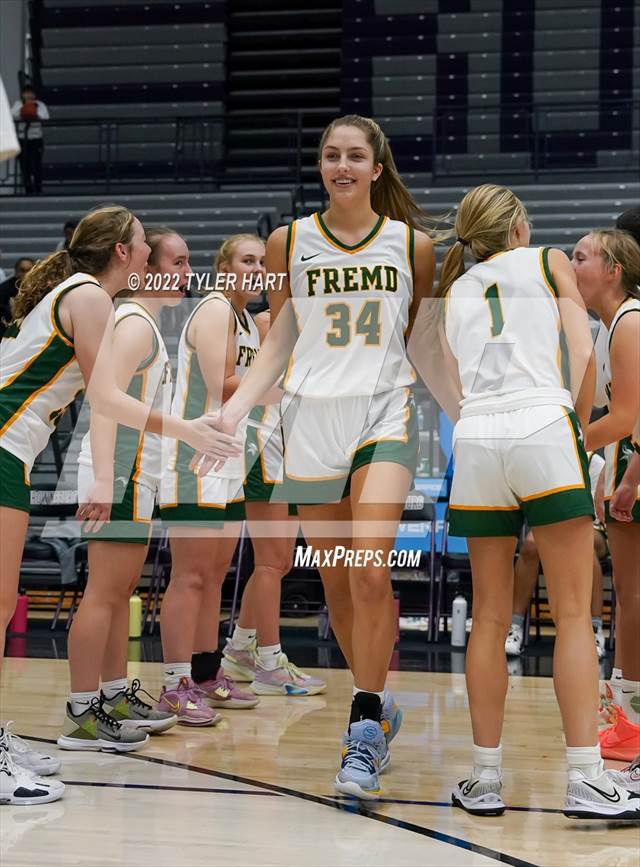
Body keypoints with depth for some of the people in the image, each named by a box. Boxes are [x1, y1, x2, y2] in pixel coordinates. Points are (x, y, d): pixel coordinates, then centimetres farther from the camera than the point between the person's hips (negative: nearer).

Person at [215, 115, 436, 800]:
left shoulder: (412, 244, 4)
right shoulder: (289, 242, 6)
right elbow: (278, 341, 10)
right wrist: (235, 409, -3)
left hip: (386, 414, -2)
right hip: (312, 416, 2)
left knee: (370, 572, -19)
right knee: (335, 585, 6)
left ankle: (365, 726, -9)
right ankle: (377, 707, 26)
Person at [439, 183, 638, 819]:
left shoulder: (456, 290, 23)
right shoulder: (549, 263, 14)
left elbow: (462, 381, 18)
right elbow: (582, 355, 3)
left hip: (475, 440, 4)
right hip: (543, 430, -4)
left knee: (489, 617, 9)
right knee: (572, 615, -2)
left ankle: (486, 778, 9)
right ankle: (585, 781, -7)